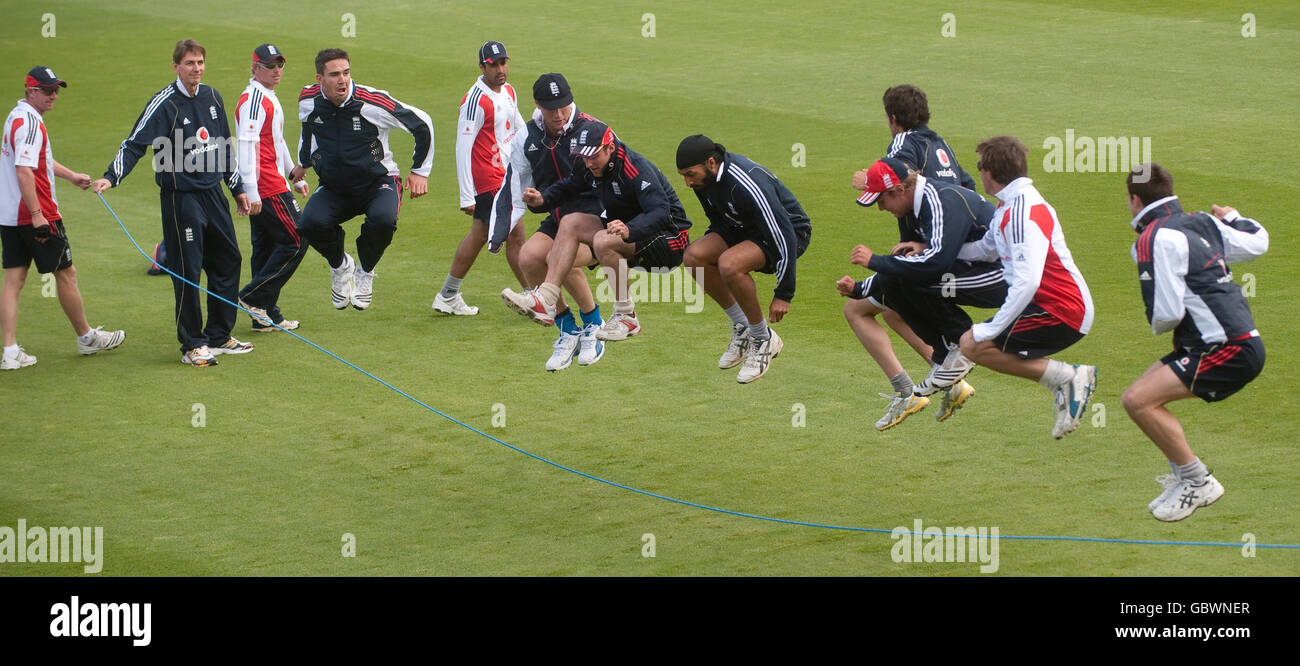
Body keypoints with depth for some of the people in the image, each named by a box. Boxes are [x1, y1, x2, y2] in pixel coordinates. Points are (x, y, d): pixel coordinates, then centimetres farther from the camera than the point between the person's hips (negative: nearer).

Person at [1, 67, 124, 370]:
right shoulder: (29, 122, -17)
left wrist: (71, 175, 34)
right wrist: (37, 215, -27)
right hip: (34, 215, -9)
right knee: (65, 274, 7)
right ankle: (86, 337, 22)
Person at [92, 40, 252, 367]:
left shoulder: (212, 98, 8)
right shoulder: (164, 104, -12)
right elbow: (134, 145, -16)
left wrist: (237, 188, 23)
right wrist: (110, 177, -31)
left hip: (213, 193, 7)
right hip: (180, 198, -7)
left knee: (228, 260, 12)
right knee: (187, 270, -5)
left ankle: (218, 337, 25)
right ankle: (192, 346, 4)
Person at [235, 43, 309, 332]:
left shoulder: (268, 98, 19)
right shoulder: (254, 100, -15)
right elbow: (246, 145, -23)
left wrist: (296, 176, 36)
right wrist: (251, 192, -28)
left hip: (273, 185, 10)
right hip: (268, 189, -10)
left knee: (266, 248, 11)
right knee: (295, 241, -7)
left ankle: (266, 316, 14)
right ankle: (254, 298, -6)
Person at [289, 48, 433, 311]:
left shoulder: (372, 102, -20)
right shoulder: (308, 101, -8)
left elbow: (422, 124, -9)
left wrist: (419, 171, -3)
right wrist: (303, 162, 31)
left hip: (378, 183, -3)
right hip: (333, 188, 3)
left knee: (383, 220, -35)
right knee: (310, 223, -27)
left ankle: (365, 271, -2)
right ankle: (340, 265, 8)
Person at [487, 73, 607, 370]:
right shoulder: (527, 139, 2)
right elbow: (512, 193, 10)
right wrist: (497, 236, -1)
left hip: (596, 218, -5)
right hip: (557, 218, 5)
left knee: (560, 259, -31)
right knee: (529, 257, -23)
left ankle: (593, 323, -4)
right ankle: (567, 331, -4)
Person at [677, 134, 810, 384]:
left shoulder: (747, 185, -34)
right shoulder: (705, 178, -8)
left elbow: (784, 238, -30)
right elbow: (719, 222, 14)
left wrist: (783, 295, -27)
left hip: (791, 232, -8)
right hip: (744, 230, 8)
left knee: (730, 264, -33)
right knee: (694, 255, -14)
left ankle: (764, 340, -12)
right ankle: (742, 328, 3)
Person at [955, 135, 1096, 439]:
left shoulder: (1023, 211, -20)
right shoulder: (1008, 207, 13)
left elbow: (1027, 281, -29)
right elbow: (984, 249, 29)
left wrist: (992, 329, -25)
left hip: (1062, 311, -10)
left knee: (973, 344, -14)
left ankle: (1066, 377, -13)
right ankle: (1065, 382, 9)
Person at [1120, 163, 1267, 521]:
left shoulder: (1155, 239, -13)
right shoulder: (1202, 223, 12)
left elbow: (1166, 313, -18)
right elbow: (1258, 242, 25)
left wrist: (1158, 327, 6)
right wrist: (1232, 217, 45)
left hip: (1228, 350, -10)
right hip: (1241, 341, 10)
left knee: (1139, 400, -18)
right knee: (1140, 397, 17)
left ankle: (1198, 482, -9)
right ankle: (1185, 478, 23)